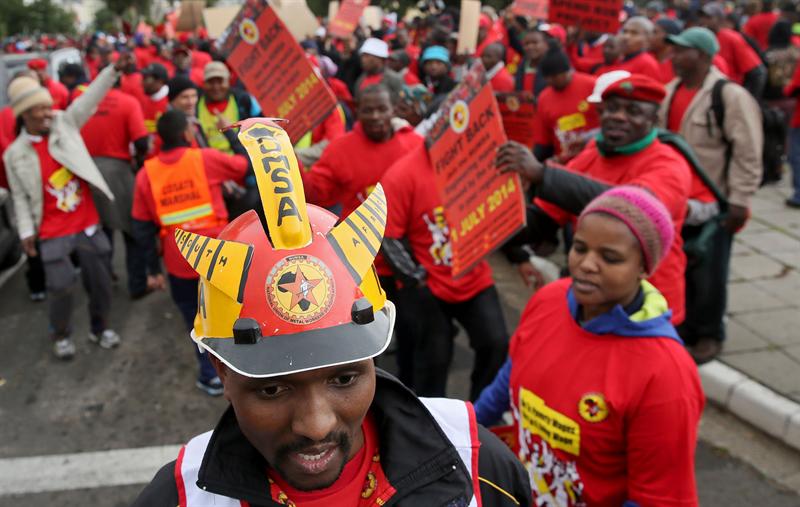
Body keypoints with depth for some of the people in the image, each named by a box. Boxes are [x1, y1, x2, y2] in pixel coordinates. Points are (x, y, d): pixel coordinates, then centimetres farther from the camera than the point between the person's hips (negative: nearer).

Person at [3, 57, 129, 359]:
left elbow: (90, 98, -11)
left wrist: (114, 70, -21)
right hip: (53, 232, -2)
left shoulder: (65, 124, -2)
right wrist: (26, 231, -4)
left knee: (100, 279, 9)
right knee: (61, 286, -3)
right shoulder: (15, 154, -3)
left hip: (88, 224, 2)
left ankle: (100, 327, 33)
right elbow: (20, 196, 2)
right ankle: (61, 335, 25)